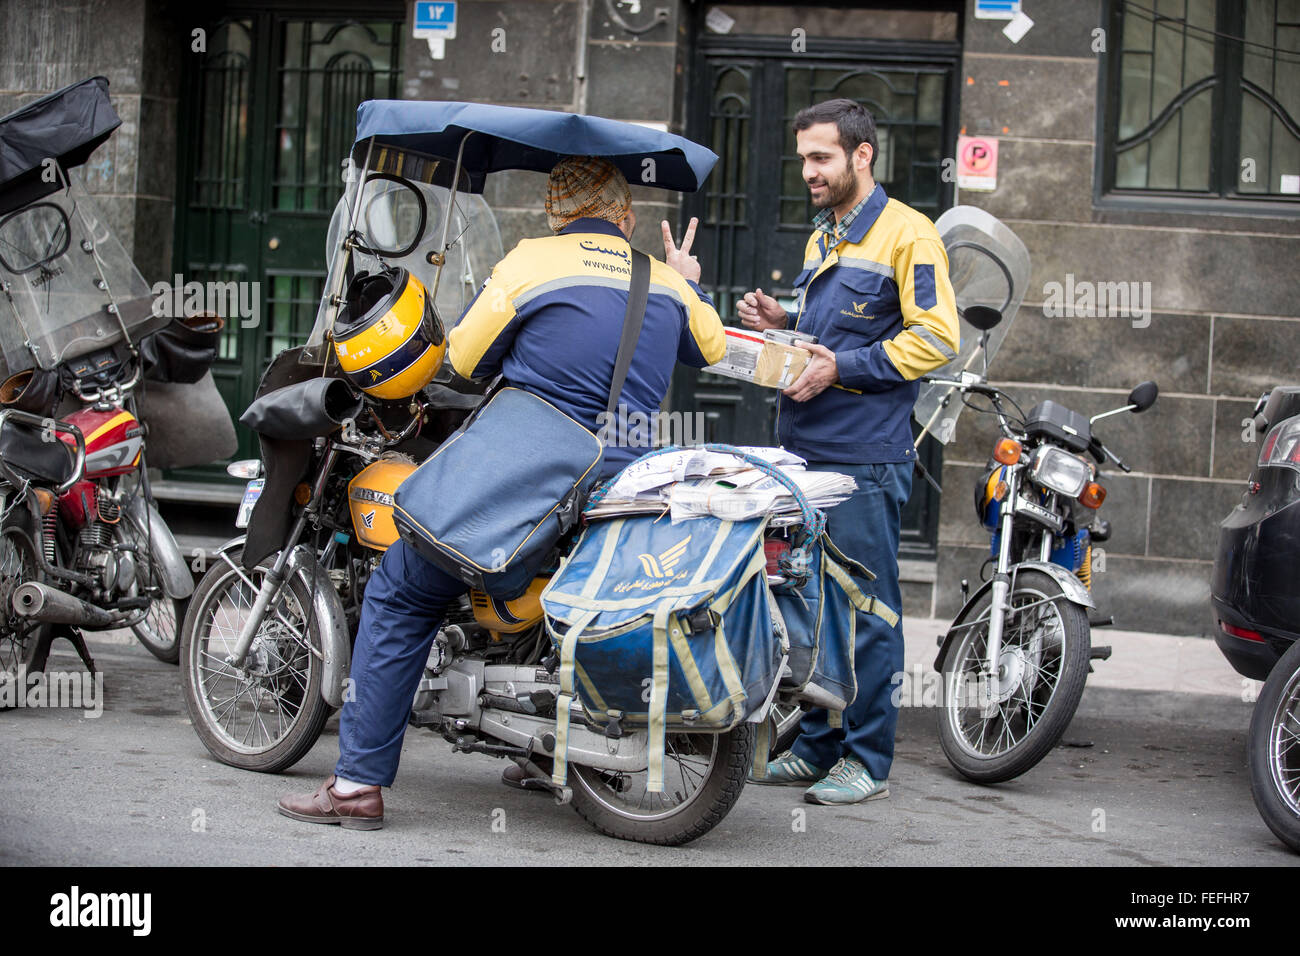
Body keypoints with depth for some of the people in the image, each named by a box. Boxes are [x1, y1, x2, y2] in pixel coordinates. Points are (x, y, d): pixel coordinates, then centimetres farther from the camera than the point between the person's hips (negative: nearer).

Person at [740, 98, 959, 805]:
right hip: (803, 453, 8)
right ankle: (816, 746, 19)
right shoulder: (821, 237, 20)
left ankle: (867, 759, 2)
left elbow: (935, 338, -13)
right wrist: (782, 322, 11)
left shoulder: (907, 232, -6)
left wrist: (842, 367, -18)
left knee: (866, 609, -4)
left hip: (865, 460, -8)